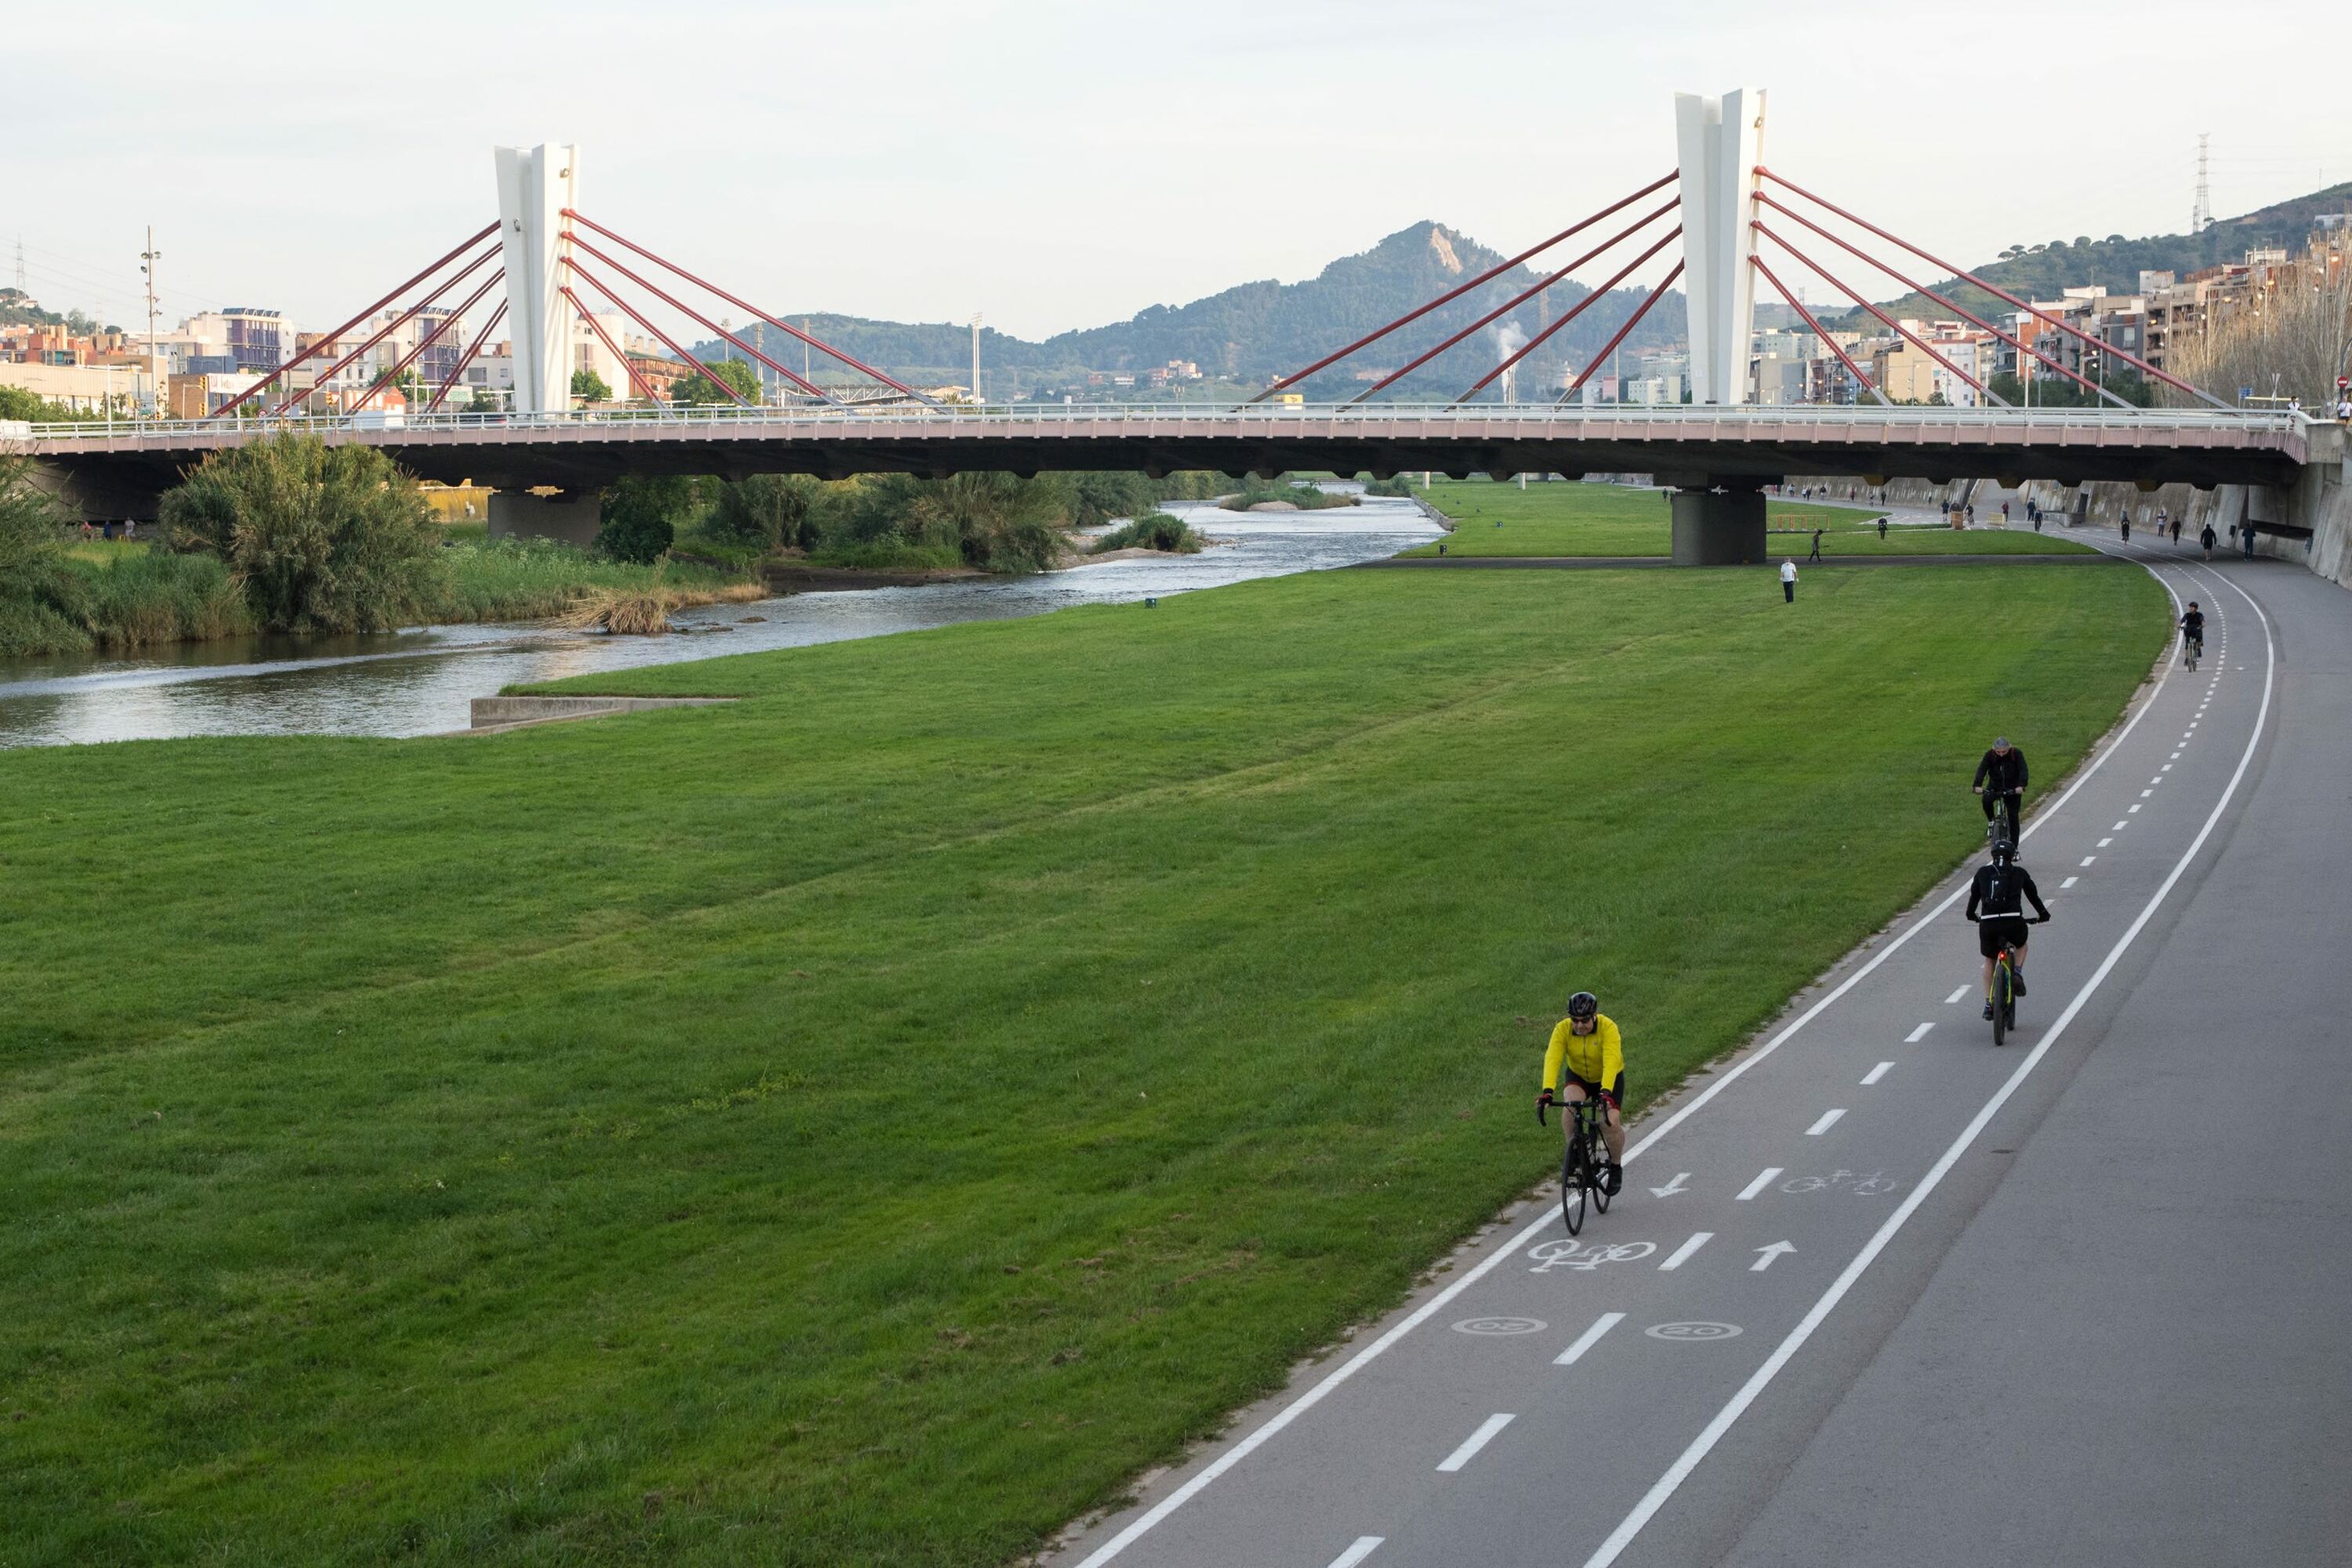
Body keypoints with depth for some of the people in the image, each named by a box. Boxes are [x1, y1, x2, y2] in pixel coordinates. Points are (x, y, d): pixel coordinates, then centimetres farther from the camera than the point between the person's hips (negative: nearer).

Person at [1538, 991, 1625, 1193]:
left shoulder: (1608, 1028, -31)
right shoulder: (1563, 1029, -24)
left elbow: (1611, 1062, -42)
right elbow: (1552, 1059, -35)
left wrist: (1606, 1092, -57)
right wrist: (1547, 1091, -50)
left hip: (1609, 1079, -2)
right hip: (1578, 1077, 2)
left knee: (1611, 1124, -17)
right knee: (1570, 1106, -29)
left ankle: (1616, 1167, 11)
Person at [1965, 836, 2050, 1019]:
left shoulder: (1983, 872, 14)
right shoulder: (2020, 873, 13)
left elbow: (1974, 895, 23)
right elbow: (2033, 894, 24)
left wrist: (1971, 914, 42)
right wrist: (2043, 913, 40)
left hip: (1988, 923, 1)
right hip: (2013, 921, -1)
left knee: (1990, 961, 23)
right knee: (2021, 945, 34)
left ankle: (1988, 1004, 18)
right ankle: (2017, 973, 7)